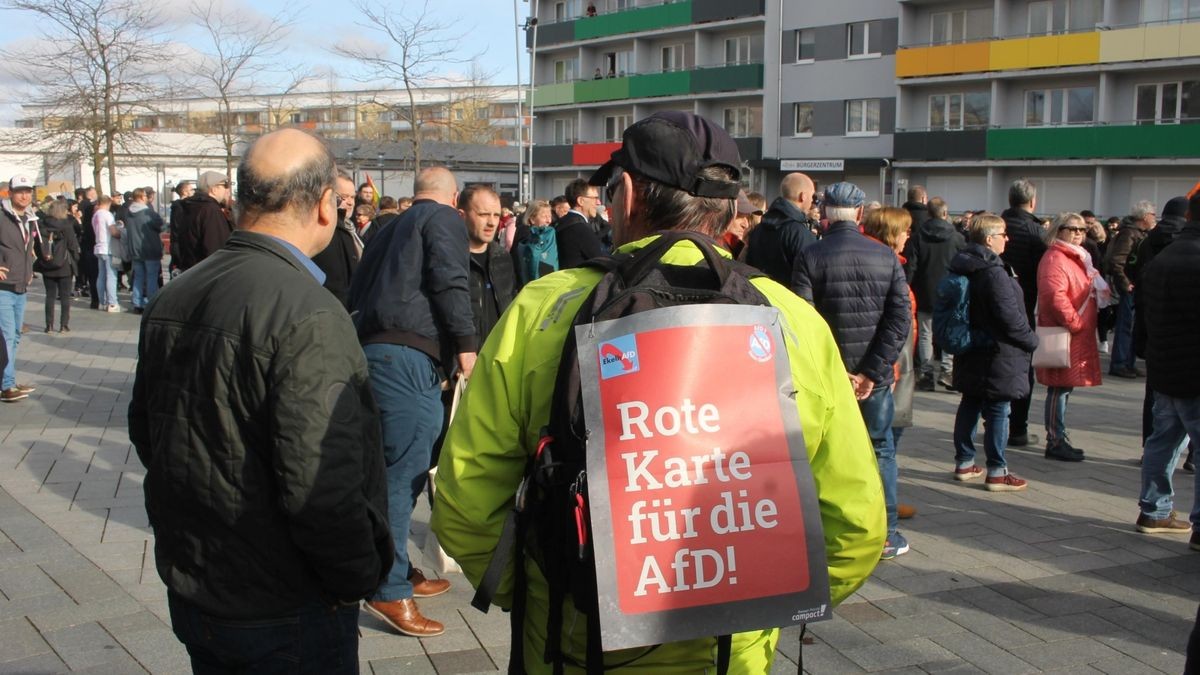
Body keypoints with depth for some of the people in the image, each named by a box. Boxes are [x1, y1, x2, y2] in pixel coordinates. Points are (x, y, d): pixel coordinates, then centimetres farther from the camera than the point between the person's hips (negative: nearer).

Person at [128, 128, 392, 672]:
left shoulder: (171, 298, 2)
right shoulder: (309, 315, -25)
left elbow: (145, 433, 13)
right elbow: (320, 485, -30)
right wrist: (361, 576, -13)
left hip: (188, 592, 7)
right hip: (285, 616, -7)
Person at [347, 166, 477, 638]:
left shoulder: (394, 228, 27)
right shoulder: (445, 219, 3)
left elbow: (357, 291, 26)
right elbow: (449, 280, -13)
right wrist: (466, 341, -11)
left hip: (373, 348, 9)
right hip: (409, 355, -9)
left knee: (398, 465, 16)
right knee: (404, 468, -8)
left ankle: (397, 571, 26)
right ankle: (390, 591, -7)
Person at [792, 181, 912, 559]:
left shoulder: (810, 258, -8)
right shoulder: (886, 257, -1)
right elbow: (901, 318, -7)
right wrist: (872, 371, -10)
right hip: (875, 376, 2)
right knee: (880, 450, 14)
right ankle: (886, 535, 19)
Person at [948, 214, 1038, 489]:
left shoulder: (962, 267, 7)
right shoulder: (993, 272, -22)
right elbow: (1009, 316, -22)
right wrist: (1031, 340, -7)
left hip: (970, 351, 9)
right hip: (996, 353, -9)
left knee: (969, 405, 16)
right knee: (997, 411, -1)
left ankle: (964, 463, 24)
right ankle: (997, 472, 5)